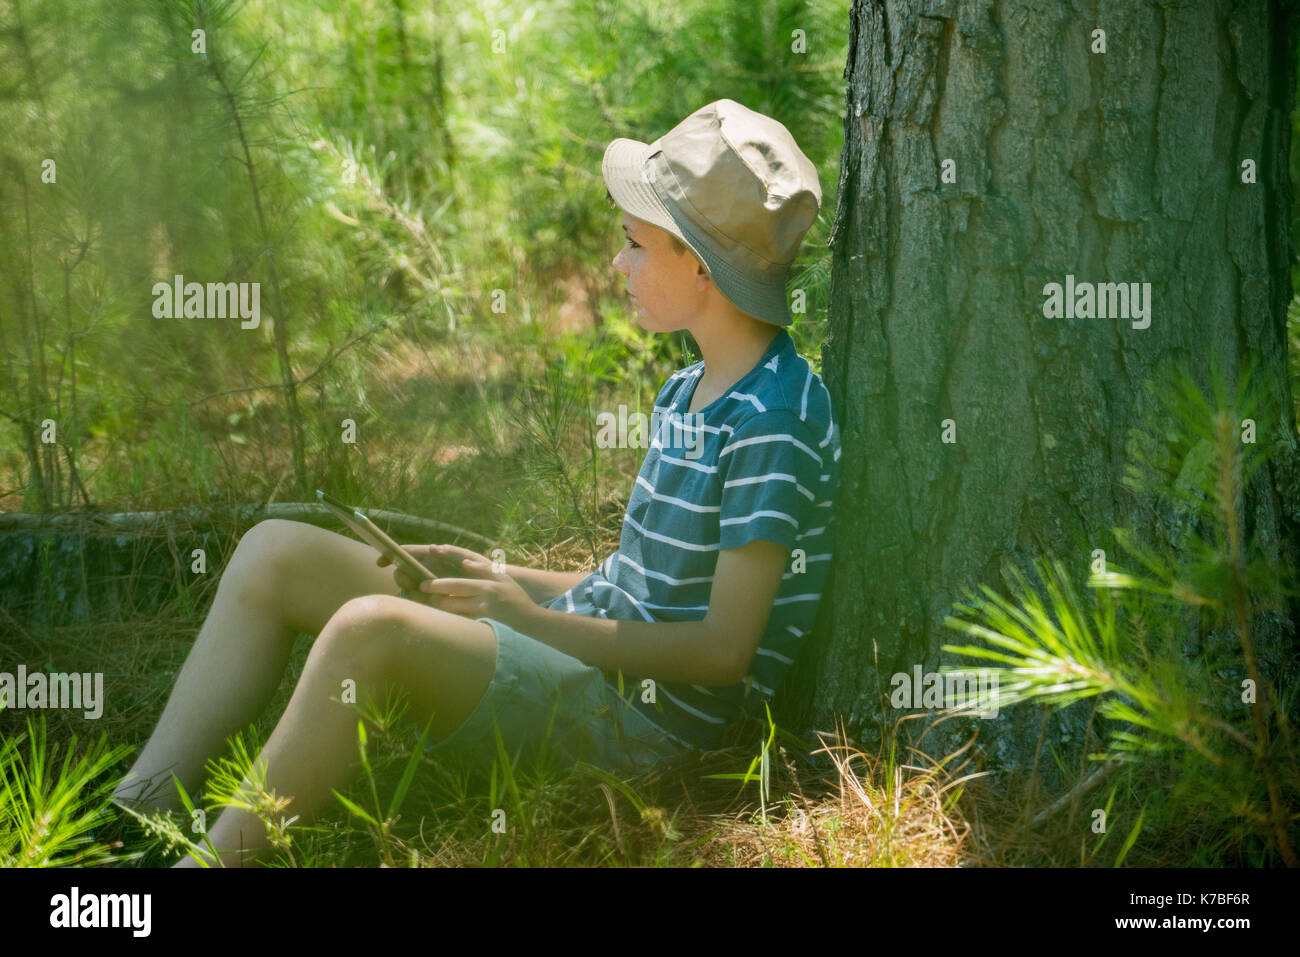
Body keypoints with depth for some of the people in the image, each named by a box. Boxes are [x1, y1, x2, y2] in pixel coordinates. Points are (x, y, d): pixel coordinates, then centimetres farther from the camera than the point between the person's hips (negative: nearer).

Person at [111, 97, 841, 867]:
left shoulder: (774, 422, -15)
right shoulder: (688, 394, 15)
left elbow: (723, 650, -18)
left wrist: (535, 620, -16)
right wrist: (504, 581, 7)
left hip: (640, 716, -10)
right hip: (580, 648, 10)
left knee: (371, 627, -35)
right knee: (277, 552, 2)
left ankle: (213, 858, -22)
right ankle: (138, 815, -5)